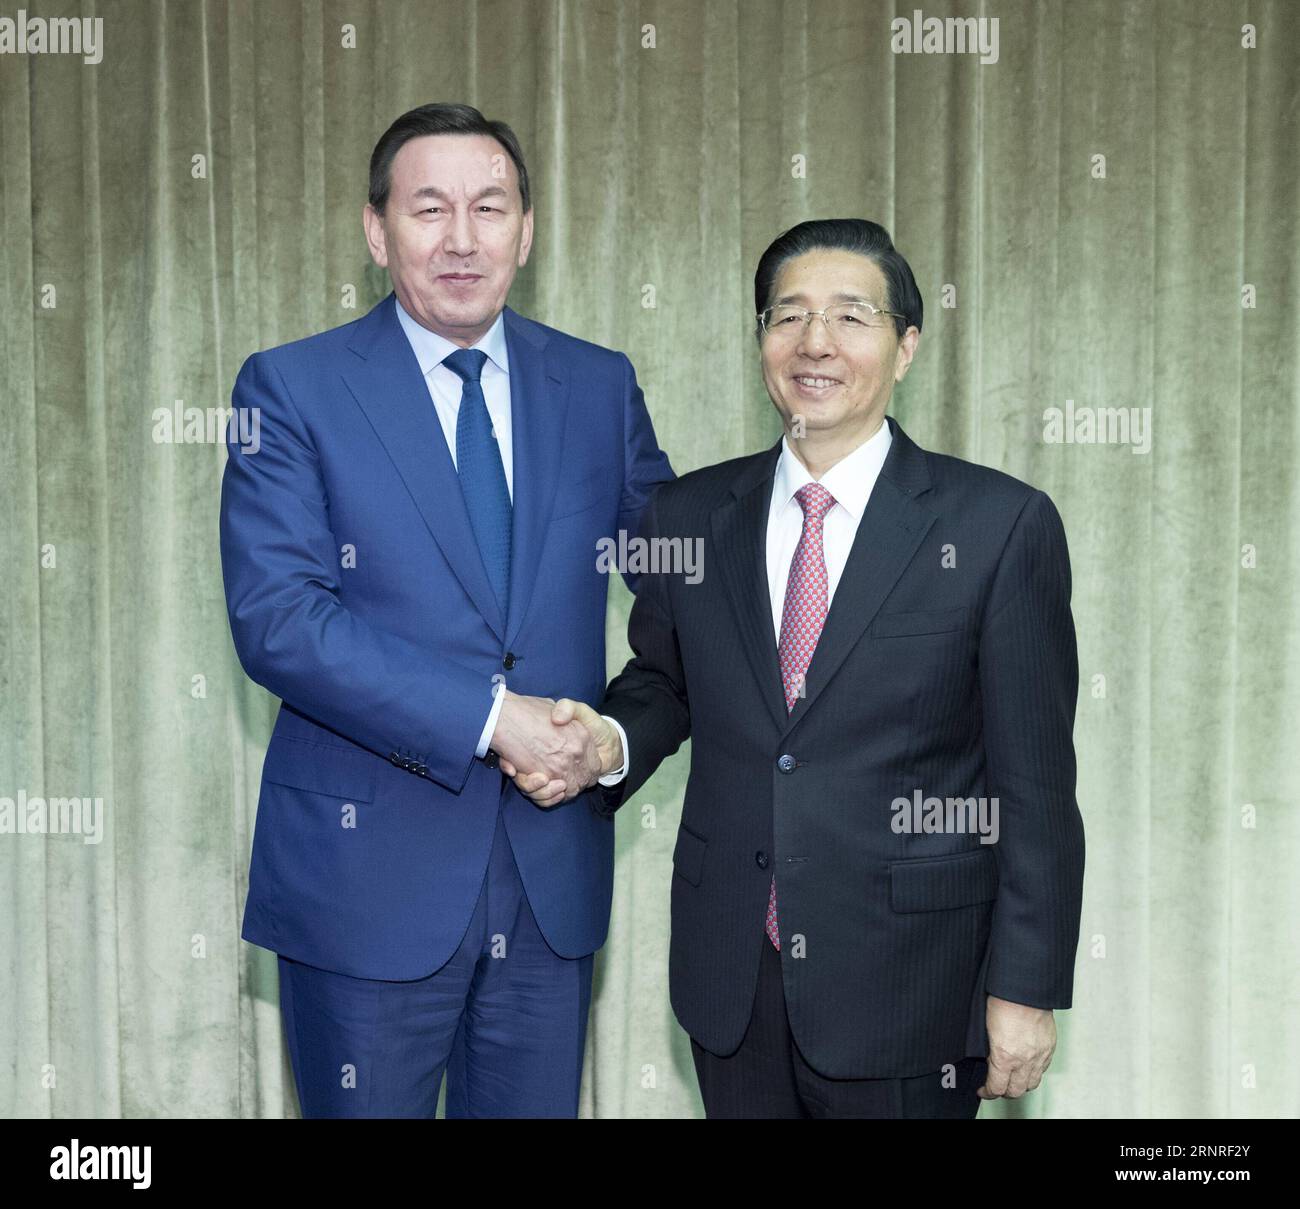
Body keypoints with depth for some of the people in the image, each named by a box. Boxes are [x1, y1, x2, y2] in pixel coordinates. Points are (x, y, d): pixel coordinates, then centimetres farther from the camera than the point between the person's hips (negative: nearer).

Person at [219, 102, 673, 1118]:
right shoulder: (292, 387, -4)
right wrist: (489, 717, -19)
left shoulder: (600, 386, 7)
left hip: (555, 870, 3)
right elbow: (275, 618, -14)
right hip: (369, 871, -3)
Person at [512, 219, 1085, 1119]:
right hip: (732, 977, 3)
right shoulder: (691, 514, 3)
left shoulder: (1001, 524, -8)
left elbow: (1035, 784, -8)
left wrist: (1026, 989, -8)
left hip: (906, 984, -3)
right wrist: (610, 740, -6)